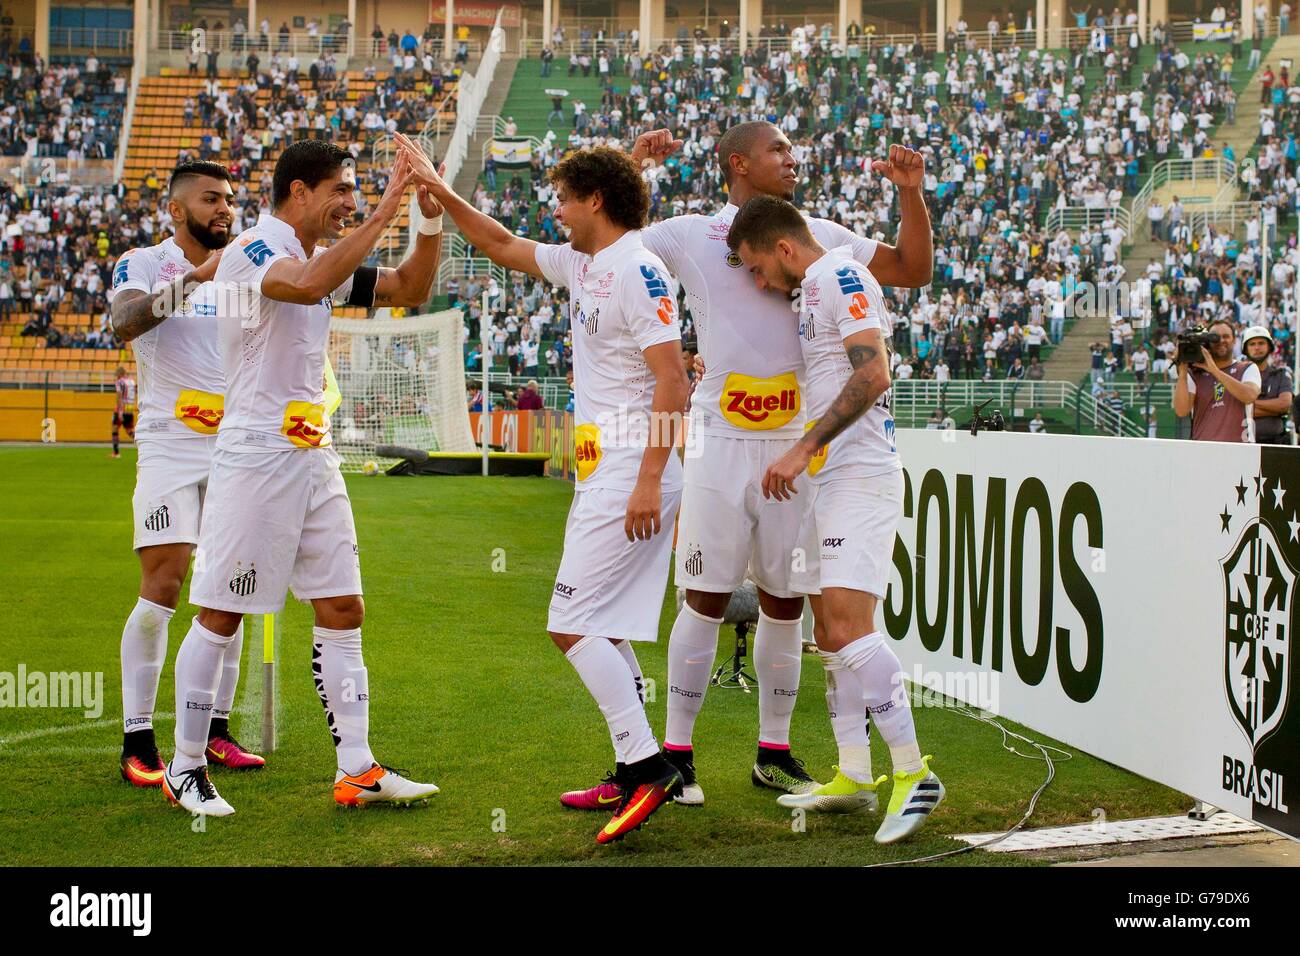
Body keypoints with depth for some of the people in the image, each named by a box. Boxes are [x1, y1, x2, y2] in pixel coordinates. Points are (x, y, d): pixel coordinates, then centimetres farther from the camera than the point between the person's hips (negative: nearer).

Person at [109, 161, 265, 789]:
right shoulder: (143, 264, -2)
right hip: (170, 448, -5)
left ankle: (216, 728, 15)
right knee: (162, 586, -12)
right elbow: (124, 323, -23)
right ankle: (137, 742, -5)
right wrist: (194, 278, -35)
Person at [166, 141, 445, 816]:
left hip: (314, 457, 8)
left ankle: (356, 770, 9)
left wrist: (430, 220, 3)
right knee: (219, 618, -1)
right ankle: (185, 769, 11)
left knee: (342, 613, 5)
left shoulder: (326, 258, 14)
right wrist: (382, 214, -31)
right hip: (255, 456, -8)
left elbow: (409, 290, 18)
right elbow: (310, 284, -33)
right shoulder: (253, 249, -12)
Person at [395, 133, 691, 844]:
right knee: (599, 629, 12)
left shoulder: (639, 271, -14)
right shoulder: (581, 264, 14)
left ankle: (647, 766, -11)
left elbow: (673, 381, -20)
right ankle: (634, 776, 17)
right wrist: (440, 192, 23)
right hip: (604, 476, 10)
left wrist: (649, 480, -24)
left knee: (573, 623, -12)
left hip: (631, 477, -10)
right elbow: (503, 246, 29)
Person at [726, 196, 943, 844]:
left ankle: (913, 774, -14)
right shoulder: (810, 294, 22)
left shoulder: (840, 276, -9)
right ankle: (854, 779, 18)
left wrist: (805, 449, -23)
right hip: (827, 479, 11)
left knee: (848, 626, -19)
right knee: (831, 634, 12)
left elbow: (873, 374, -22)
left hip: (859, 473, -11)